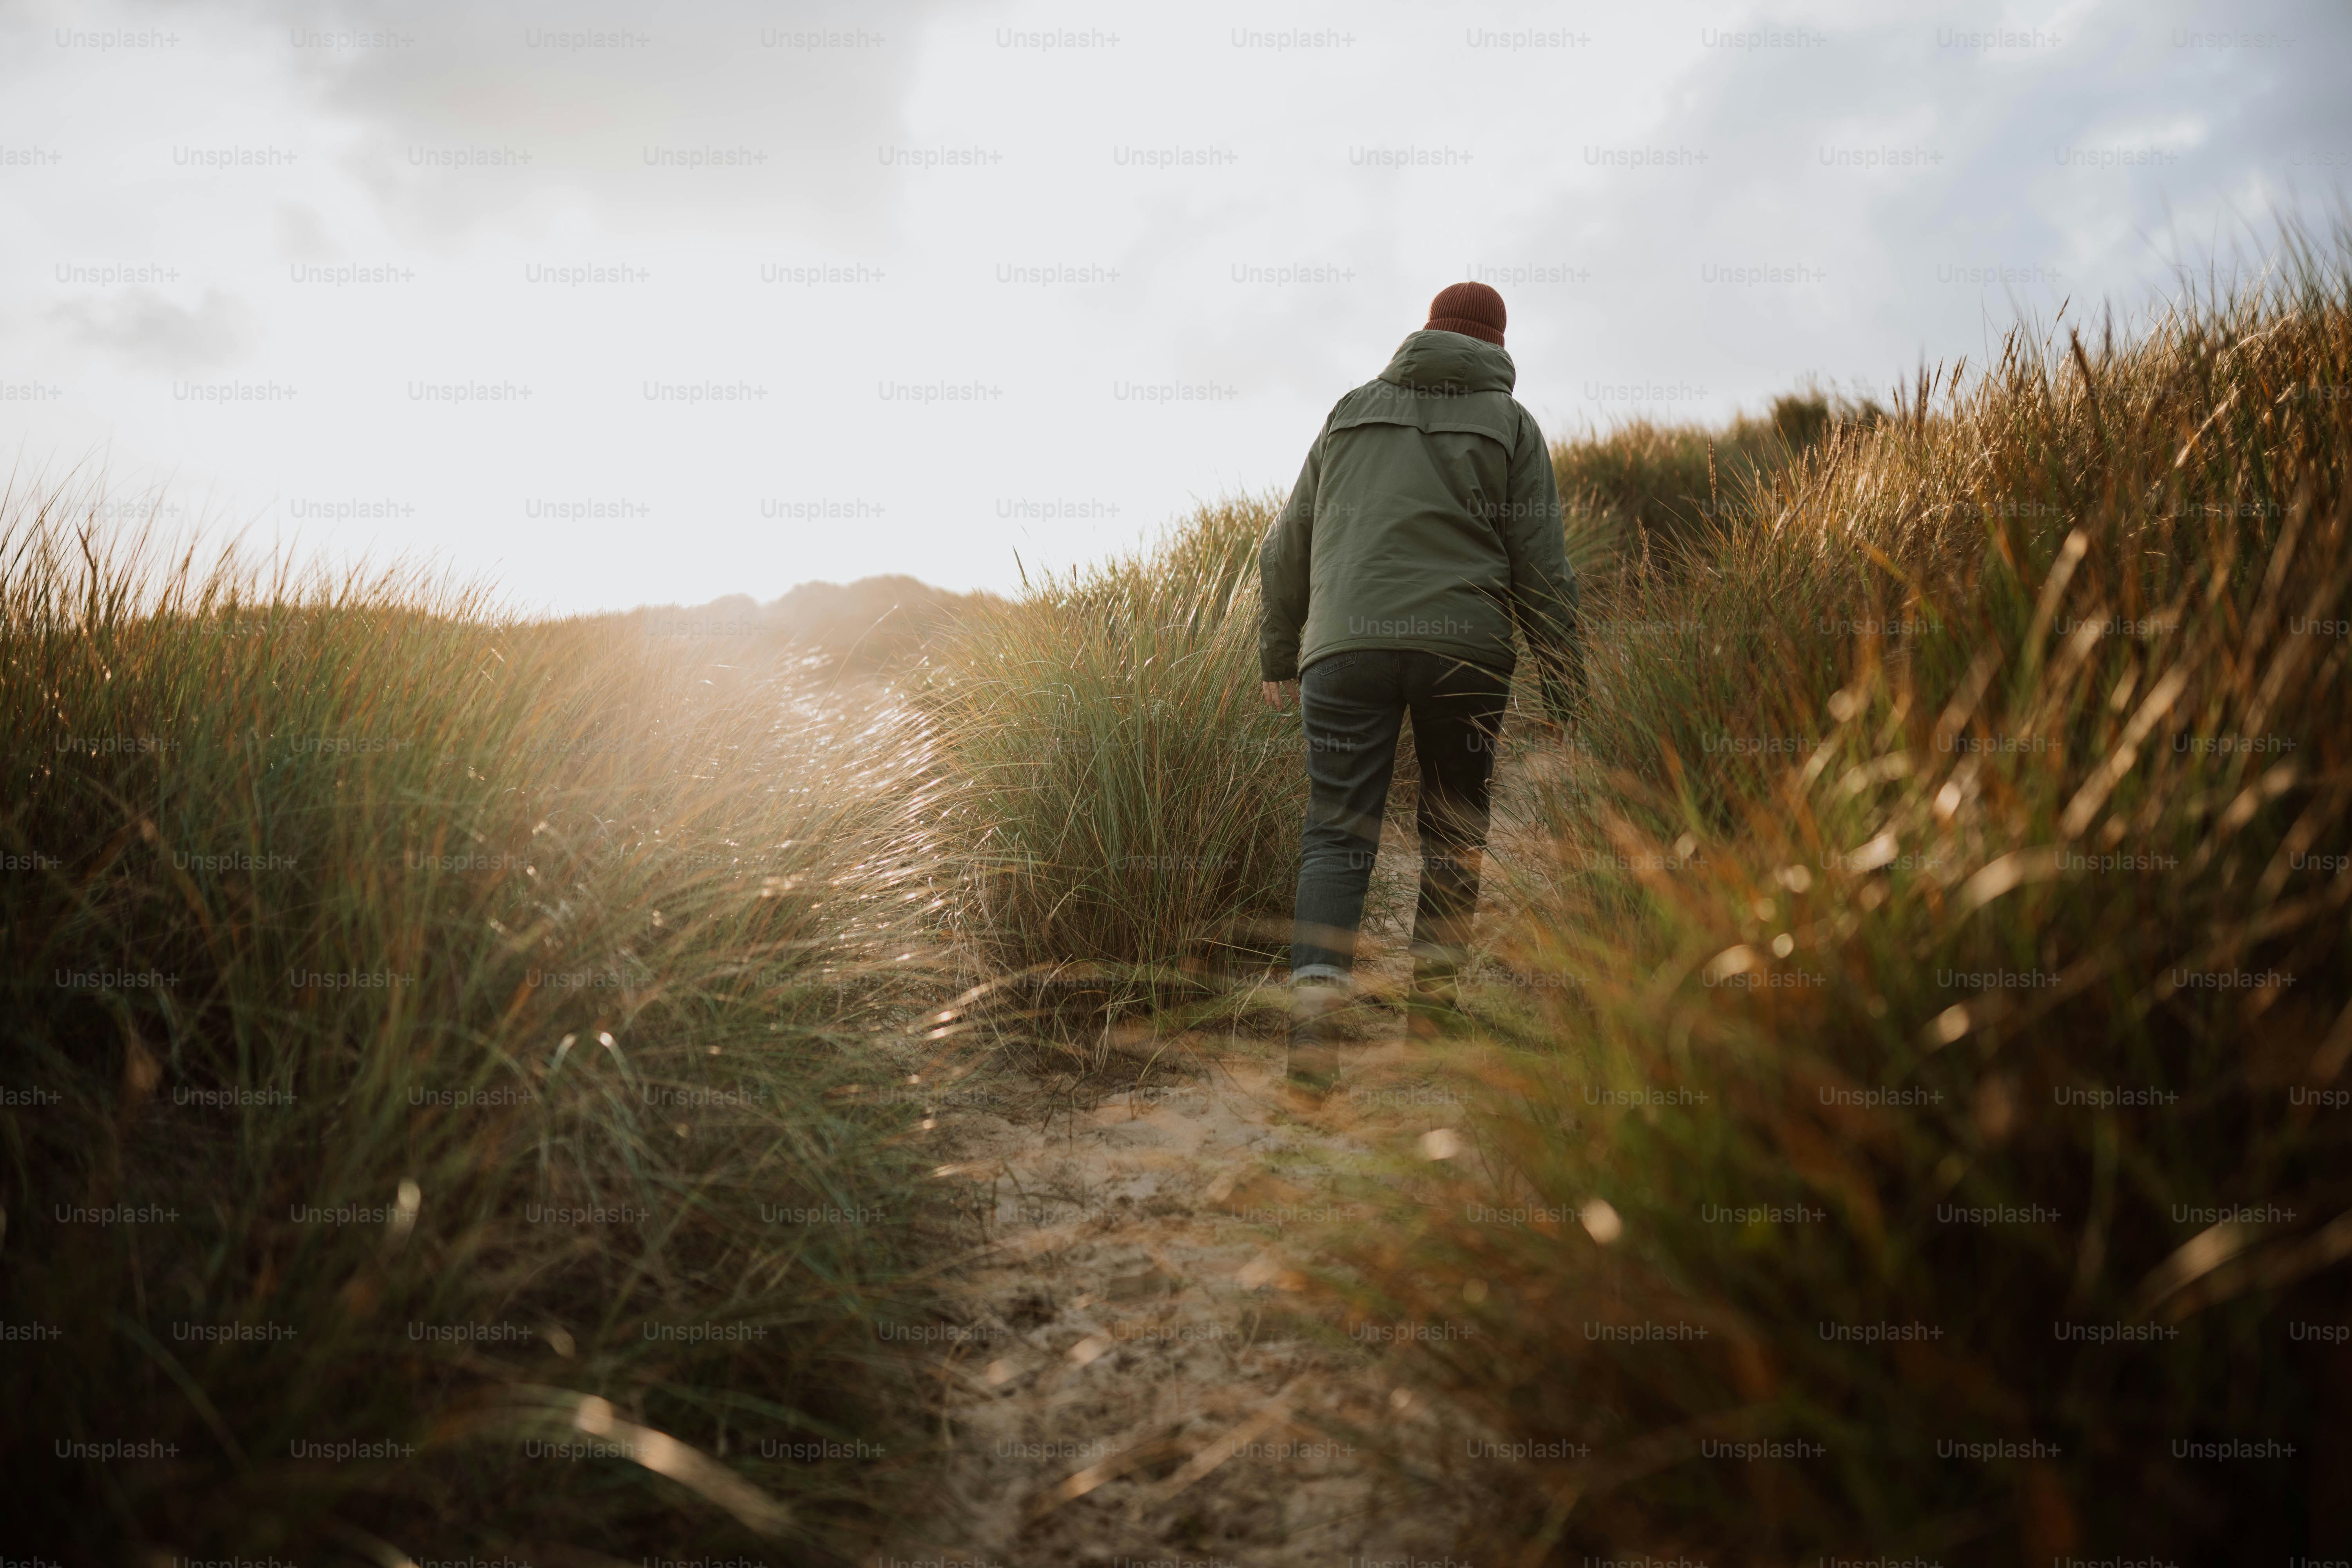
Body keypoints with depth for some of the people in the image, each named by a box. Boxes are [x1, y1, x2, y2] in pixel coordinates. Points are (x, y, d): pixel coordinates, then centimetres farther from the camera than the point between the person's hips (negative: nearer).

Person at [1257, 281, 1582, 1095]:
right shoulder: (1510, 425, 11)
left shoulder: (1353, 411, 19)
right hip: (1465, 648, -1)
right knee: (1455, 824, 16)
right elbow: (1542, 571, 3)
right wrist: (1564, 694, 8)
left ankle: (1314, 1010, -17)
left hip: (1346, 646, 1)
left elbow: (1287, 548, 20)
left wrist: (1278, 654, 29)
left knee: (1338, 833, 0)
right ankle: (1434, 993, 17)